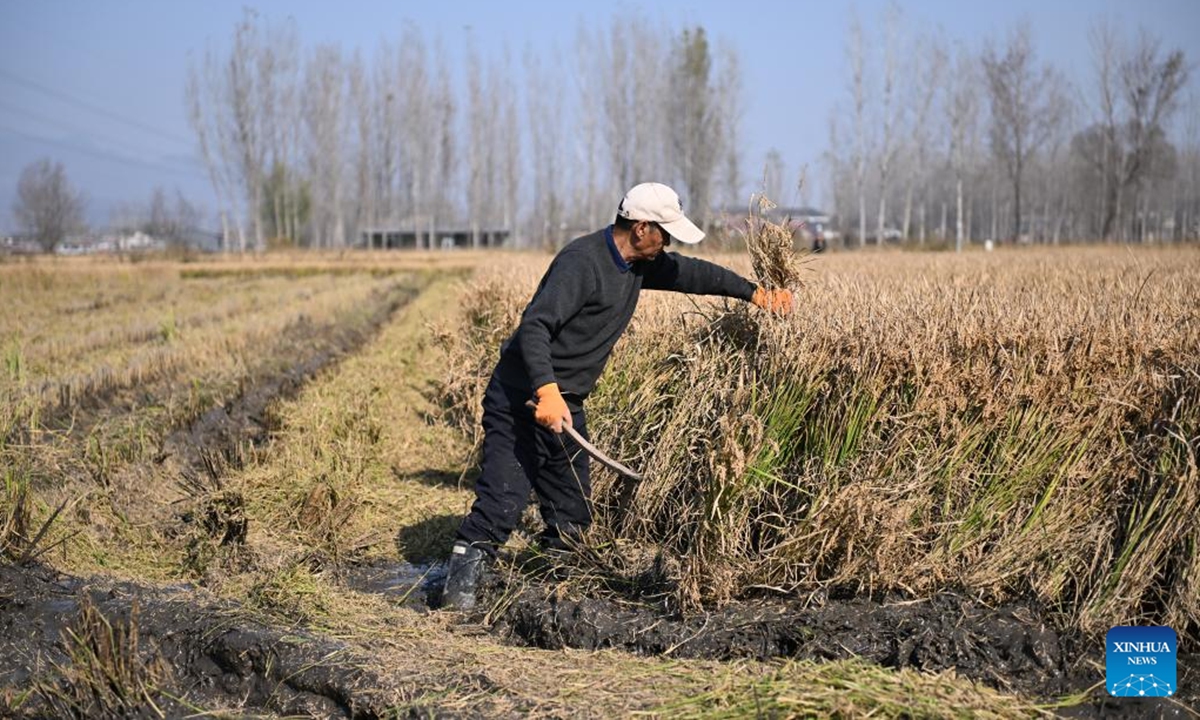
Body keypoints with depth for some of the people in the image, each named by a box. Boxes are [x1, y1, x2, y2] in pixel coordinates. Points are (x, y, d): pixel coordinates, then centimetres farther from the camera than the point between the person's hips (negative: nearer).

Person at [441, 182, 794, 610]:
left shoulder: (639, 264, 8)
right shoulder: (582, 262, -21)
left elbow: (691, 273, 24)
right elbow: (534, 326, -30)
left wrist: (753, 293, 25)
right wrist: (547, 391, -41)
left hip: (566, 405, 9)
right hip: (523, 399, -9)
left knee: (572, 518, 8)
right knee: (502, 502, -16)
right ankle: (460, 585, -8)